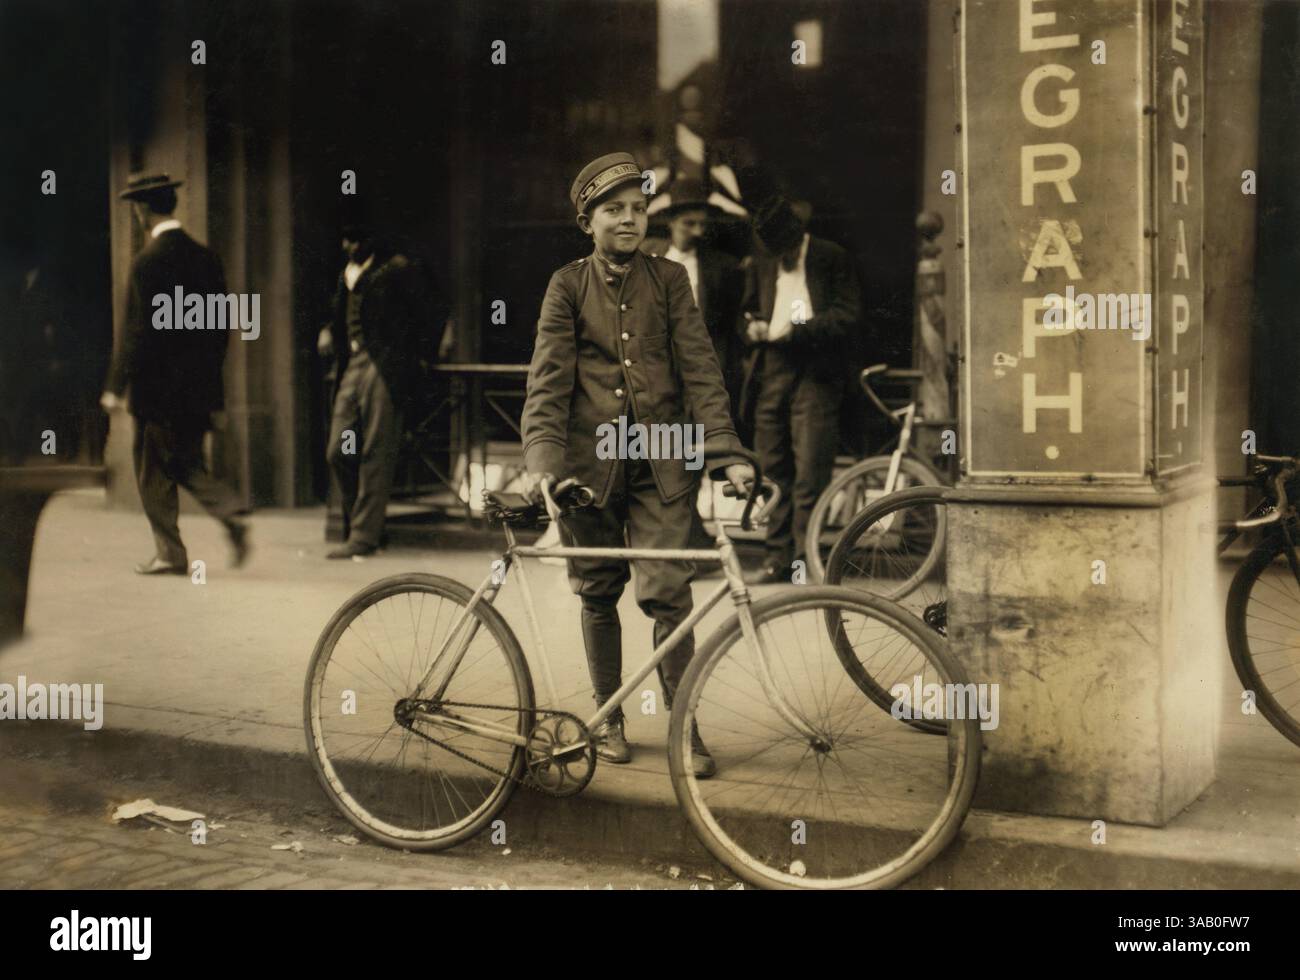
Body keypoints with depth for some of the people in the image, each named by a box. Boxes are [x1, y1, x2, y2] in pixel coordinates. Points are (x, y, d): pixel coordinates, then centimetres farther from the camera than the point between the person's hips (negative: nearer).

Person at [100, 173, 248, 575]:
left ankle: (170, 554, 10)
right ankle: (232, 515, -6)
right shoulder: (205, 257, 7)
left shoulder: (147, 262, -13)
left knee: (154, 473, 6)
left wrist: (116, 388, -8)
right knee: (187, 463, 16)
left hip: (158, 387, -6)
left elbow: (137, 331, -15)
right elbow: (220, 327, 10)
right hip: (198, 387, 6)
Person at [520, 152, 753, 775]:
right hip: (591, 460, 0)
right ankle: (609, 719, 24)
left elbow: (699, 369, 1)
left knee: (668, 592, -10)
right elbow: (548, 378, -4)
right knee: (598, 594, 8)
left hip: (662, 462, 0)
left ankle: (683, 725, 2)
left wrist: (726, 455, -10)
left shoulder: (669, 280, 6)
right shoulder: (568, 285, 3)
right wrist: (541, 461, -18)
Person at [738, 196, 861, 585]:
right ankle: (777, 558, 13)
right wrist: (753, 328, 2)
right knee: (775, 470, 7)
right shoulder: (760, 266, 17)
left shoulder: (832, 259, 2)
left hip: (814, 375, -5)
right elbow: (747, 313, 26)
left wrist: (797, 330, -15)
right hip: (772, 373, 5)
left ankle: (803, 560, -5)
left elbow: (846, 315, -6)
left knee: (809, 473, -9)